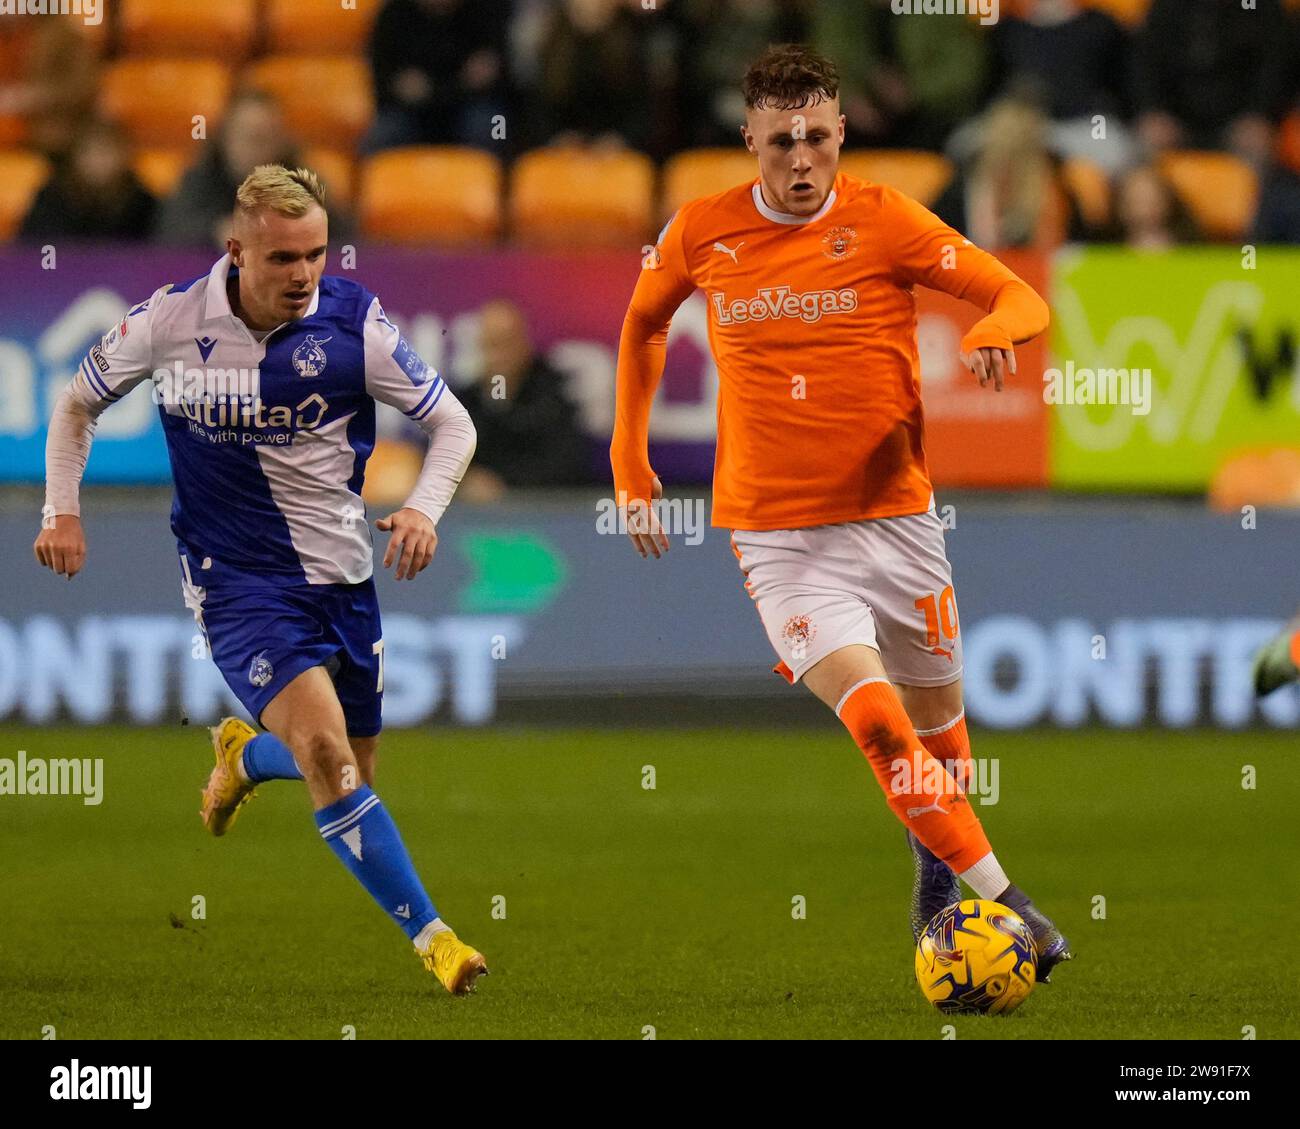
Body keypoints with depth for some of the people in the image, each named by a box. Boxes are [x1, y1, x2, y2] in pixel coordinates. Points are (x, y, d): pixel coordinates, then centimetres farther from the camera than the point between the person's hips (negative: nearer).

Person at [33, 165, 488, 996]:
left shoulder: (354, 324, -12)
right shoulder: (170, 321, -11)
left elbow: (452, 422, -3)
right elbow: (79, 404, 7)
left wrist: (425, 510, -21)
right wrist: (63, 509, -3)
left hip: (341, 574, 3)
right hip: (236, 579, -3)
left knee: (352, 767, 14)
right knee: (328, 754, -22)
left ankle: (244, 755, 48)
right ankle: (430, 935, -16)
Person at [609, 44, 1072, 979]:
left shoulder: (882, 220, -5)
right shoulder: (702, 234, 0)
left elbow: (1020, 299, -6)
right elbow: (643, 321, 20)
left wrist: (993, 331, -30)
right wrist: (630, 463, 18)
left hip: (896, 520, 1)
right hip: (779, 539, -1)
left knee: (936, 720, 13)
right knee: (876, 718, -21)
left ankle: (938, 873, 42)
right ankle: (1003, 898, -18)